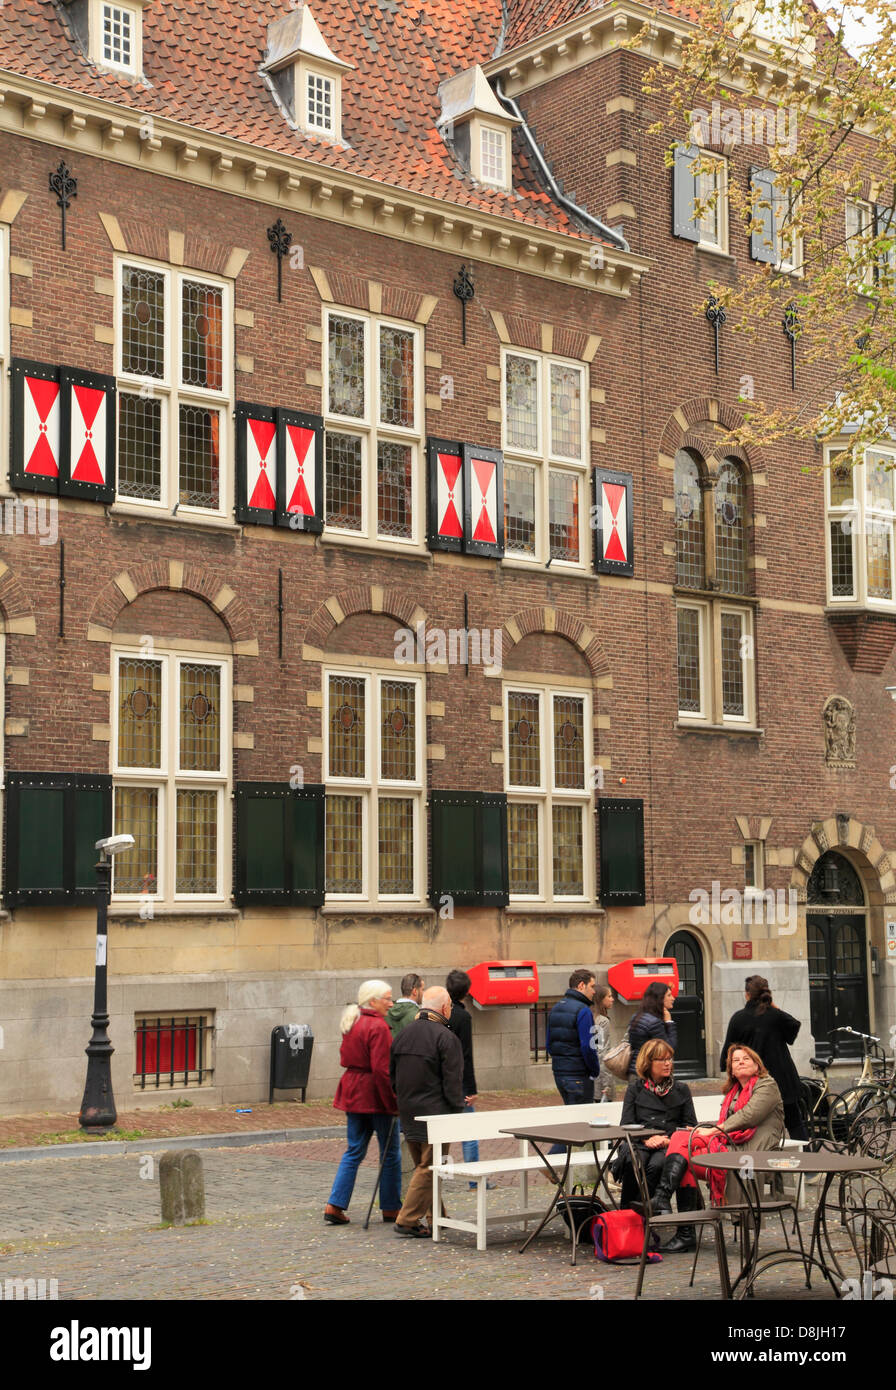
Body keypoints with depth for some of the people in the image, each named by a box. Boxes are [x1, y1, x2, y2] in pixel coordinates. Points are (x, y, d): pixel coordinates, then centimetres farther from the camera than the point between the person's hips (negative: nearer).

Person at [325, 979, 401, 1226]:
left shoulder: (352, 1023, 11)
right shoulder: (378, 1026, -17)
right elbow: (382, 1069, -21)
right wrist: (393, 1102, -17)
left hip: (353, 1092, 8)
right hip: (375, 1095, -8)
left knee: (354, 1150, 12)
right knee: (390, 1152, 6)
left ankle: (335, 1205, 6)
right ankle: (390, 1208, 13)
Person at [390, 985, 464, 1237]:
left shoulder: (403, 1035, 11)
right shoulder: (445, 1037, -13)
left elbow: (392, 1075, 17)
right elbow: (453, 1082, -14)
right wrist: (456, 1113, -7)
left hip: (408, 1112, 8)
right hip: (434, 1113, -8)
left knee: (422, 1166, 17)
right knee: (428, 1168, -3)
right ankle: (407, 1220, -6)